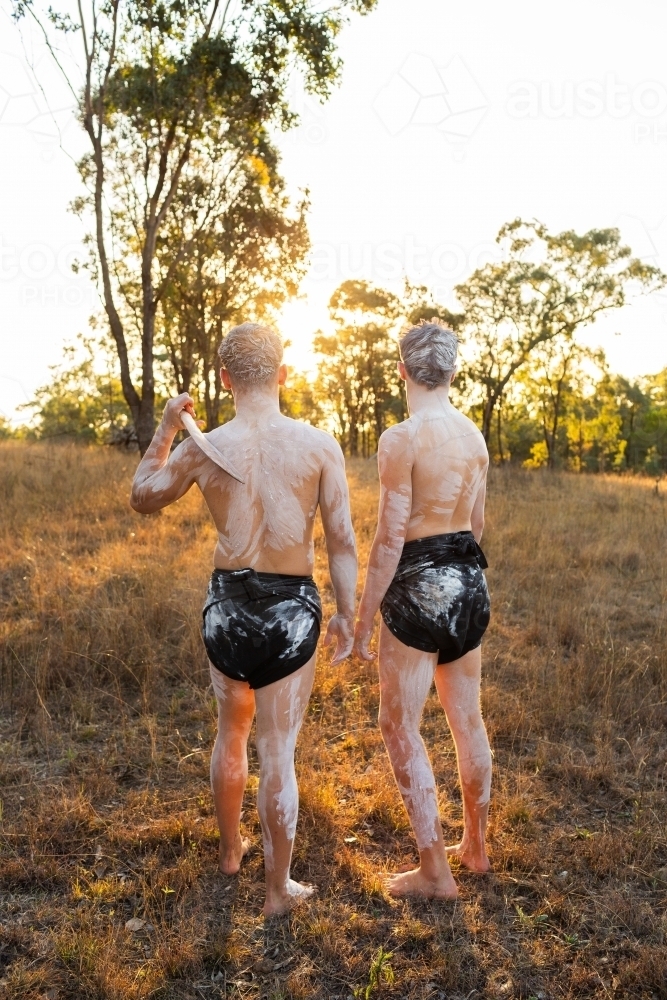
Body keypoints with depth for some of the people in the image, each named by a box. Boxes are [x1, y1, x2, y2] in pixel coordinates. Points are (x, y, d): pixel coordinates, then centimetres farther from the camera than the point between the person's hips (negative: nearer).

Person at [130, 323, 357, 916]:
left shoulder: (202, 449, -7)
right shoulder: (319, 446, -11)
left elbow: (143, 496, 12)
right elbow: (342, 542, -8)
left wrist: (165, 429, 18)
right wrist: (346, 615, 3)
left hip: (228, 602, 2)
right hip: (291, 606, -2)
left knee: (232, 731, 25)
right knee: (278, 753, 9)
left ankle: (231, 850, 46)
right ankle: (279, 890, 25)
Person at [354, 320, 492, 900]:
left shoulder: (401, 439, -17)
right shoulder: (475, 436, 5)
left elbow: (390, 540, -18)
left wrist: (364, 619, -10)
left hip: (420, 587, -7)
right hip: (470, 581, 8)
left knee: (400, 726, 6)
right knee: (469, 721, 18)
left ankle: (435, 872, 14)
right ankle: (475, 846, 35)